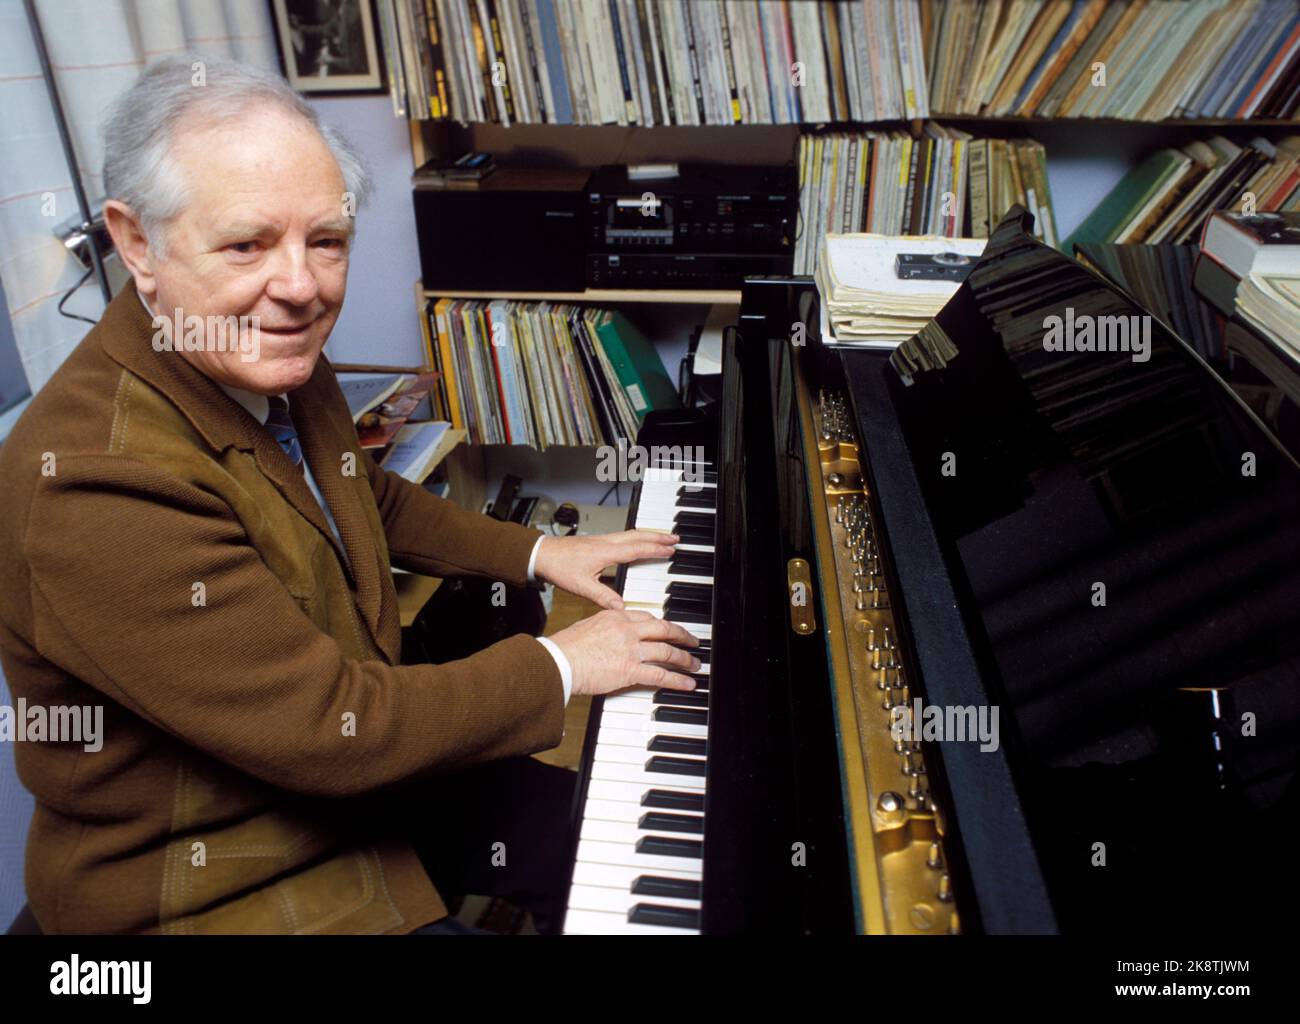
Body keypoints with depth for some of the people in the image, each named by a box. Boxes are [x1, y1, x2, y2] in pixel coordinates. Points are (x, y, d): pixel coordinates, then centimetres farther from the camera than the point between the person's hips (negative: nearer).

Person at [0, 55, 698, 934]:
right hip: (214, 889, -7)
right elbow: (331, 729, -30)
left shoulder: (277, 364, -6)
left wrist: (535, 552, 7)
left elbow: (374, 501, 13)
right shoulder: (93, 483, -33)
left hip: (360, 775, 7)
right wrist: (556, 667, -19)